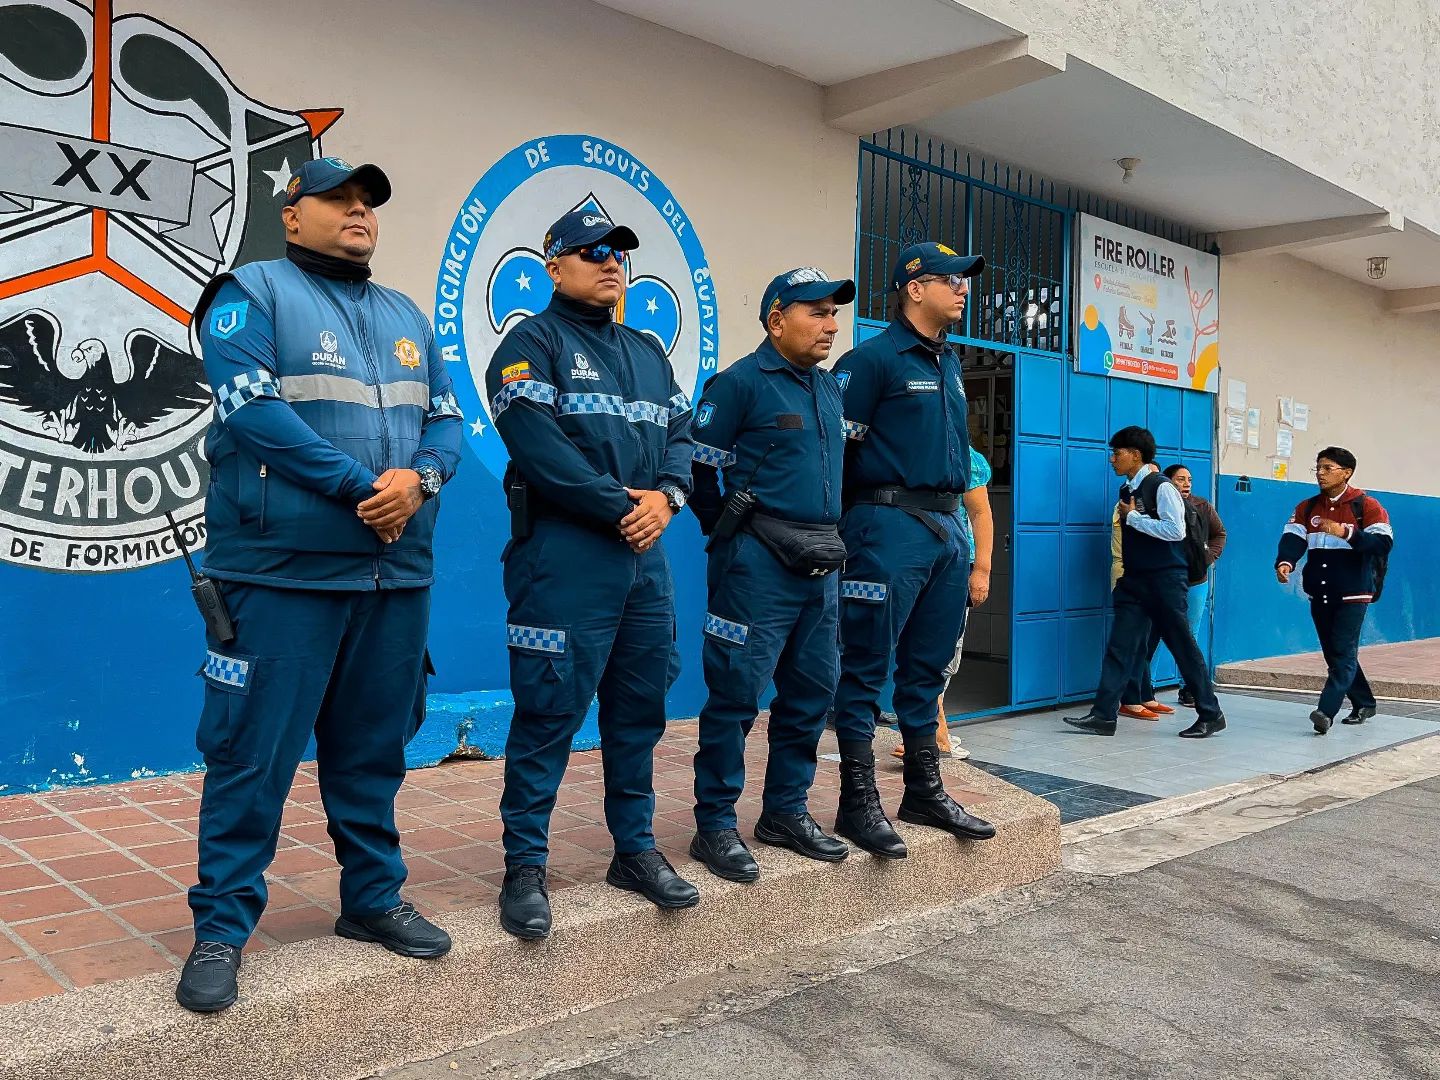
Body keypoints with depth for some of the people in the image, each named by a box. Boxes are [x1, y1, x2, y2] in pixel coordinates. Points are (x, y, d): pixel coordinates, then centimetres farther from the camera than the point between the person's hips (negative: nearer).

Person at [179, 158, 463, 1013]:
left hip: (397, 574, 6)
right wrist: (363, 485, -16)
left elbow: (448, 419, 12)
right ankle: (223, 926, 12)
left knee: (374, 748, 14)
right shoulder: (253, 293, -1)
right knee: (254, 752, -1)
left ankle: (373, 897, 28)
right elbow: (252, 409, -14)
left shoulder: (407, 316, 18)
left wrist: (420, 477, -10)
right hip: (283, 569, -6)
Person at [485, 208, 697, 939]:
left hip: (644, 552, 7)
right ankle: (525, 867, 7)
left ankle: (635, 849, 25)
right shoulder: (532, 344, -2)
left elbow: (680, 434, 14)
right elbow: (538, 445, -15)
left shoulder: (646, 352, 20)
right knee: (550, 710, -4)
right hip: (564, 551, -7)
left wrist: (665, 495, -7)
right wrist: (620, 504, -14)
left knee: (640, 706, 12)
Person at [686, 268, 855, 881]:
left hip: (820, 565, 8)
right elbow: (696, 462, -7)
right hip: (760, 563, -8)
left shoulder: (830, 388, 16)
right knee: (736, 692, -4)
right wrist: (725, 529, 1)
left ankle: (786, 813, 25)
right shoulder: (741, 383, -8)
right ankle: (715, 826, 7)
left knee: (812, 691, 12)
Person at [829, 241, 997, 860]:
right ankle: (858, 805, 5)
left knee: (927, 669, 13)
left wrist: (956, 523, 18)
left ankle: (925, 793, 23)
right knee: (867, 669, -2)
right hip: (890, 525, -8)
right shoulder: (874, 358, -6)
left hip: (947, 528, 8)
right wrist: (845, 530, -10)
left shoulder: (949, 363, 18)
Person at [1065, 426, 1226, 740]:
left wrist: (1133, 517, -17)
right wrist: (1121, 570, 13)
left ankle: (1211, 715, 14)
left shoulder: (1161, 487, -12)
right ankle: (1103, 715, 0)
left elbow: (1176, 530, -21)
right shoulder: (1127, 490, 13)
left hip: (1165, 579, -8)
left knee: (1182, 646, 1)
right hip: (1134, 579, 8)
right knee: (1119, 646, 1)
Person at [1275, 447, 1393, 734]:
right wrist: (1285, 562, -25)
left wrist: (1347, 532, -27)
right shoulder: (1307, 508, 10)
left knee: (1343, 653, -11)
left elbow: (1384, 542, -14)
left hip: (1352, 594, -6)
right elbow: (1292, 538, -4)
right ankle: (1364, 704, 29)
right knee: (1333, 654, 13)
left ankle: (1326, 712, -19)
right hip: (1319, 595, 6)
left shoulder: (1366, 506, -4)